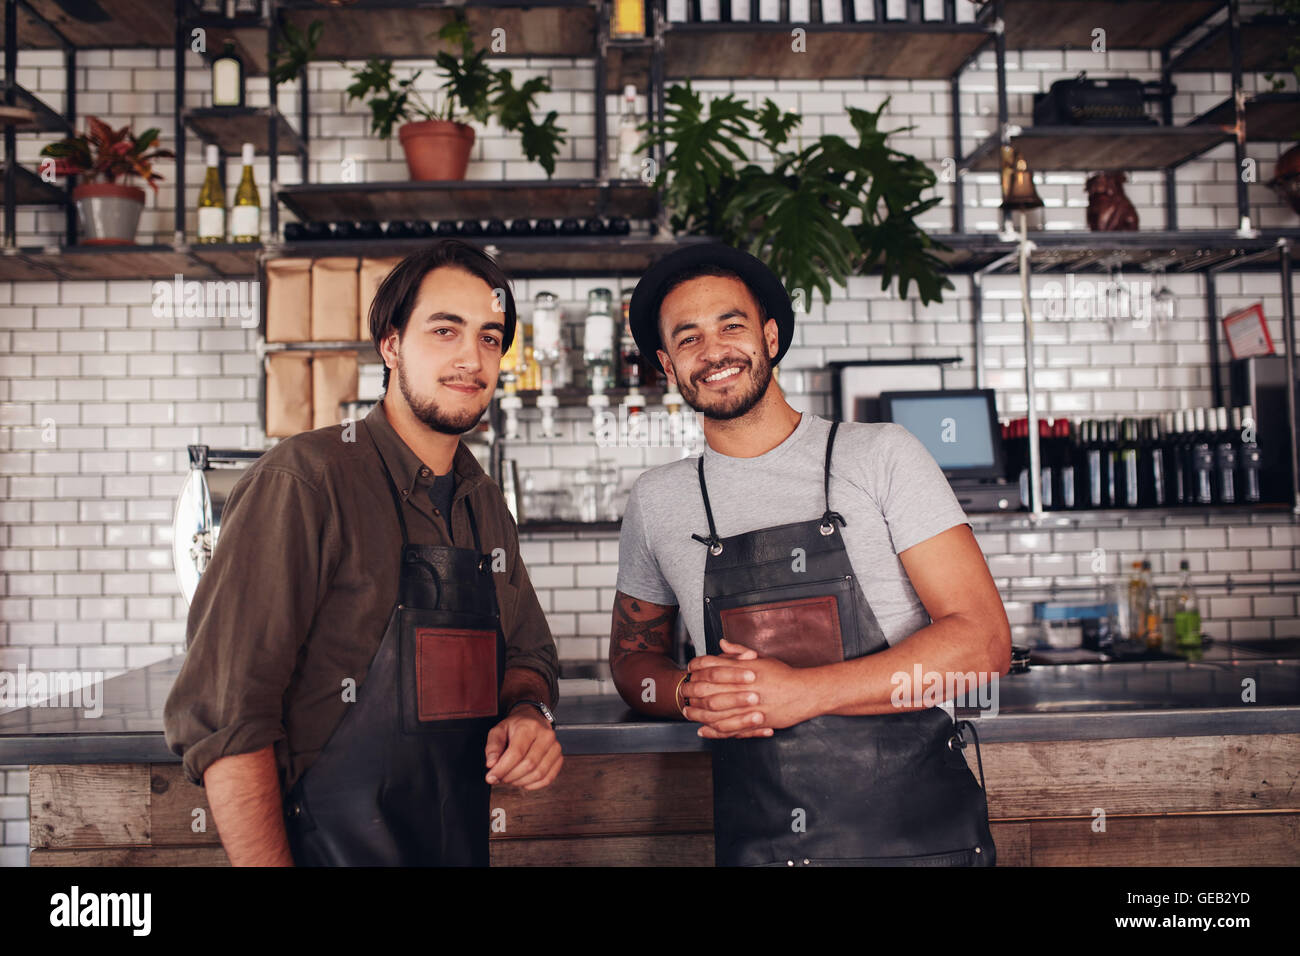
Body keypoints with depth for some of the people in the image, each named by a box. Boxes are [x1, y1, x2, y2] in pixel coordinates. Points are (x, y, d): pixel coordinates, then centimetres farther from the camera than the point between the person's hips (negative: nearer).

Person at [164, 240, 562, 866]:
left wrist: (528, 712, -6)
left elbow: (527, 653, 16)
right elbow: (222, 715, -21)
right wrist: (270, 863, -25)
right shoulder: (303, 480, -17)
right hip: (329, 850, -7)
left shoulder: (485, 505, 5)